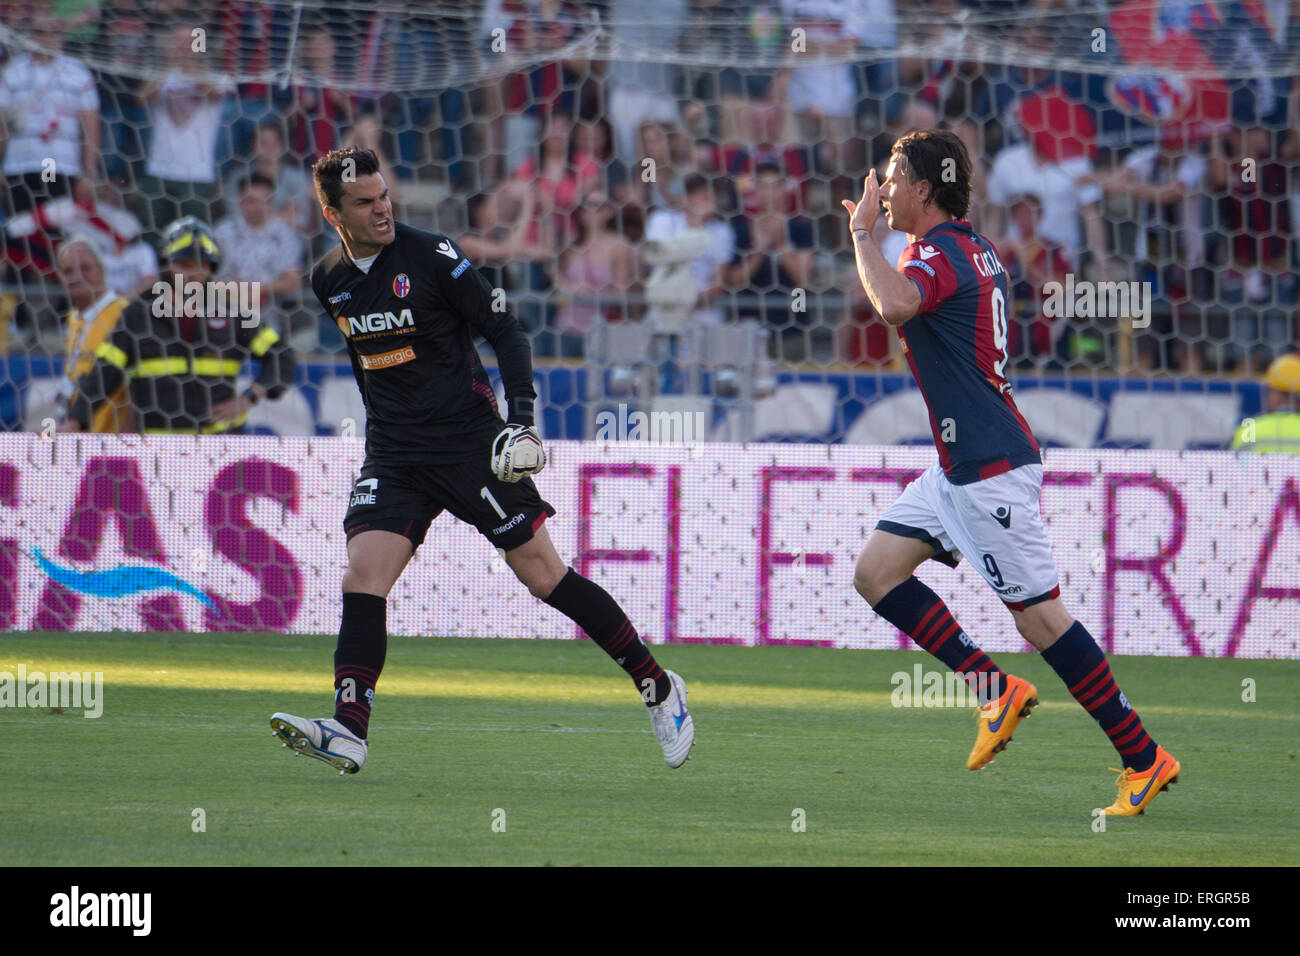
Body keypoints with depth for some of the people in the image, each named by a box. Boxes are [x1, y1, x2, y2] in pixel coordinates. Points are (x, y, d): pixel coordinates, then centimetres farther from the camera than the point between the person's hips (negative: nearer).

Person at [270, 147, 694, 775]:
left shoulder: (431, 257, -11)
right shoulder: (328, 281, 5)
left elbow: (504, 332, -6)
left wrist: (520, 415, -17)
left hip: (469, 441, -4)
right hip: (392, 456, 4)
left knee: (544, 574, -2)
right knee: (361, 579, -14)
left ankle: (657, 687, 10)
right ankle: (349, 733, -18)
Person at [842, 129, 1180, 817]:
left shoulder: (938, 255, -16)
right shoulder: (974, 250, 14)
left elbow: (894, 304, -40)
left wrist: (861, 231, -24)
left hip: (989, 465, -10)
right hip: (961, 468, 10)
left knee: (1038, 615, -7)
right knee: (875, 571, 7)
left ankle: (1144, 757, -3)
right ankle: (995, 689, 6)